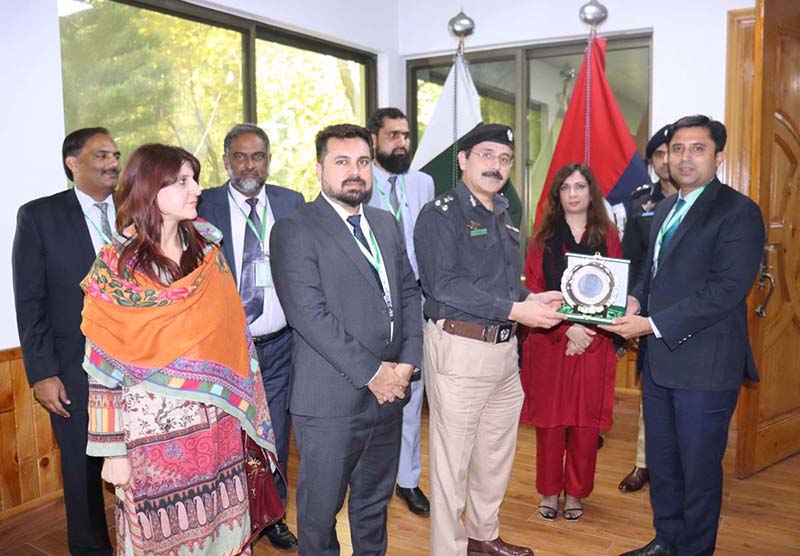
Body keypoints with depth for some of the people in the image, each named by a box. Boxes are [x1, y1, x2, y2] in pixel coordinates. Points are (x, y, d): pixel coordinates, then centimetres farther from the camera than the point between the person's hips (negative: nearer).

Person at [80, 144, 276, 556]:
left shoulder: (207, 251, 2)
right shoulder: (116, 266, -9)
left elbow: (230, 333, 7)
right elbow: (103, 369, -8)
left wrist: (237, 407, 4)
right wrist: (113, 451, -8)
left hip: (217, 422, 4)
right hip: (153, 425, -4)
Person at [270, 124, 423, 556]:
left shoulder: (386, 223, 13)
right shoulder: (295, 230, -9)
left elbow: (409, 292, 13)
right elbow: (308, 314, -17)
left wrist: (406, 361, -1)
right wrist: (371, 372, -15)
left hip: (388, 390, 6)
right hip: (331, 399, -6)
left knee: (374, 503, 20)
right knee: (320, 510, 9)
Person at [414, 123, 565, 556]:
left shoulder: (501, 217, 17)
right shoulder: (440, 214, -9)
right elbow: (444, 285, -20)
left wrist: (533, 298, 2)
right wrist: (515, 309, -20)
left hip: (504, 348, 9)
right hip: (459, 348, -8)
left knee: (498, 454, 19)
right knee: (452, 459, 2)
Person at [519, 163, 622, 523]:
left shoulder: (608, 237, 6)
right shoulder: (543, 239, 5)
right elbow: (533, 292, -1)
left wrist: (588, 332, -10)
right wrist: (567, 328, -13)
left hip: (594, 343, 1)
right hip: (549, 342, 0)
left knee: (585, 422, 5)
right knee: (549, 421, 4)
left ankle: (575, 493, 22)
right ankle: (550, 492, 20)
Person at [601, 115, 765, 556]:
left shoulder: (738, 212, -12)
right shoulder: (665, 209, 14)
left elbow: (727, 289, -20)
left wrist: (653, 324, -21)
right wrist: (636, 299, 1)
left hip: (705, 364, -7)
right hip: (659, 359, 8)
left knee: (698, 467, 8)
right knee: (661, 460, 18)